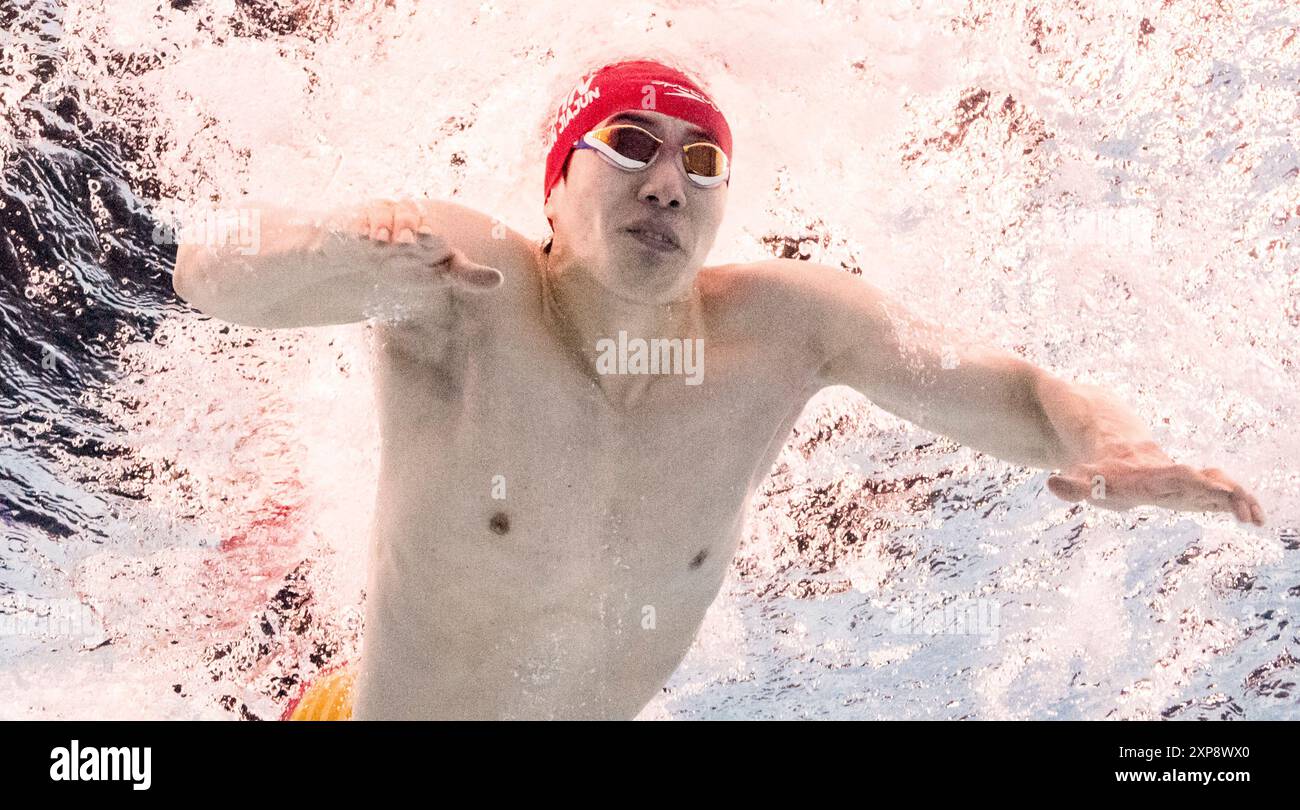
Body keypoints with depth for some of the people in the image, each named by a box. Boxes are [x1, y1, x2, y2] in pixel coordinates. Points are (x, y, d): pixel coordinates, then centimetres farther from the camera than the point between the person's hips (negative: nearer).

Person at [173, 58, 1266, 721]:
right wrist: (352, 251, -54)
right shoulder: (460, 281, -27)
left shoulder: (786, 324, -17)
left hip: (609, 706, 3)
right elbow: (210, 274, -33)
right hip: (387, 704, -2)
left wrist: (1112, 443, -34)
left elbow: (1010, 392, -11)